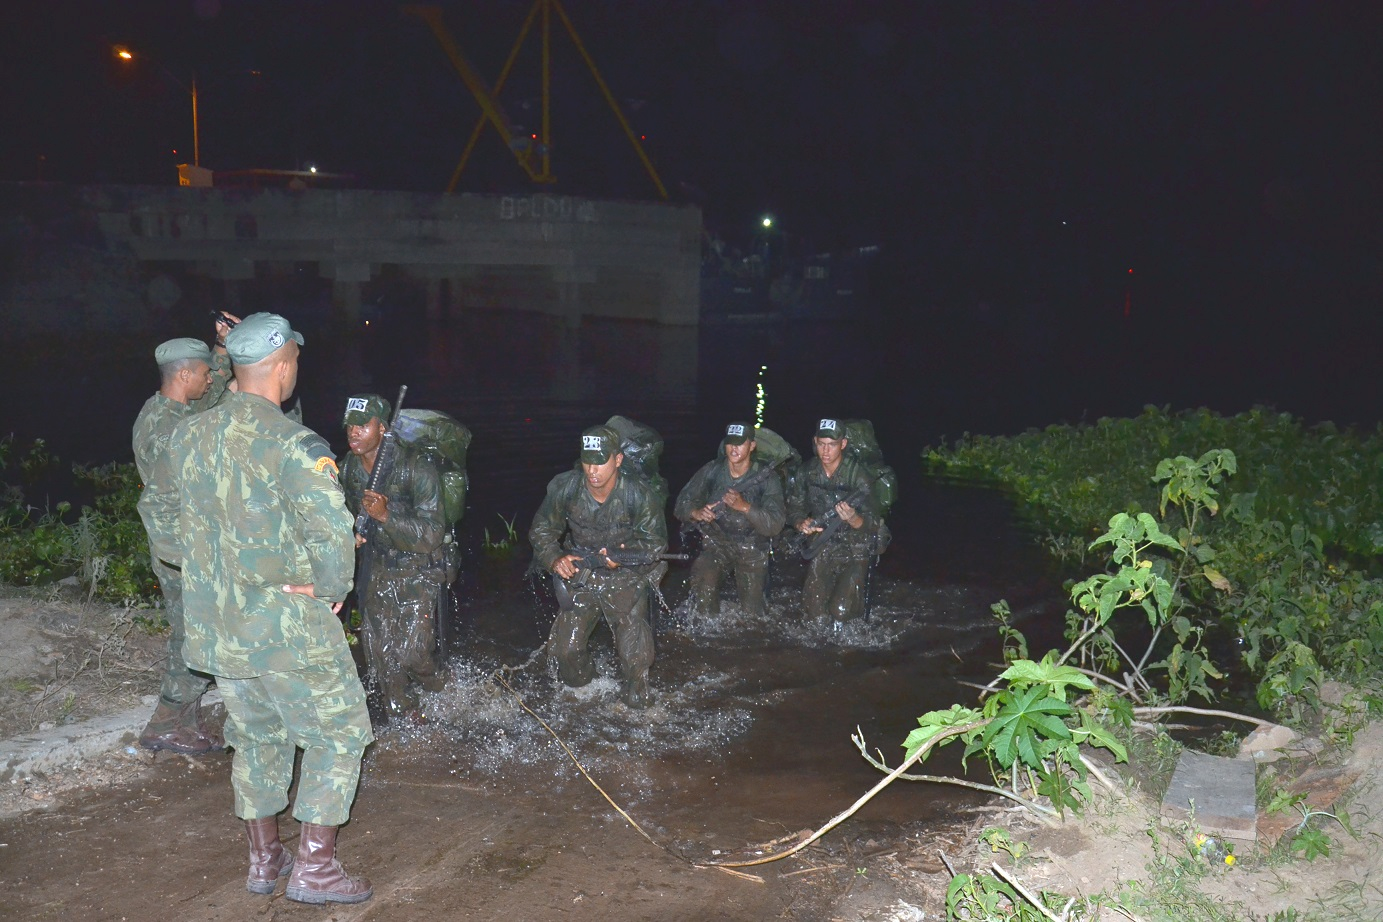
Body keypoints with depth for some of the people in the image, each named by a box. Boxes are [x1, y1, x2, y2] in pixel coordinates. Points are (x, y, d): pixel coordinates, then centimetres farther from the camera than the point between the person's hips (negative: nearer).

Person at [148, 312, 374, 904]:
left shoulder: (187, 438, 2)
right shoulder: (295, 445, -20)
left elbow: (169, 536, 13)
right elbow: (333, 536, -28)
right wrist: (331, 588, -11)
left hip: (218, 627, 7)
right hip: (290, 629, -7)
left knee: (255, 738, 22)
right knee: (339, 735, 10)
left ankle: (263, 858, 33)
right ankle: (314, 867, 11)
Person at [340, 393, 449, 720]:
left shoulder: (418, 468, -23)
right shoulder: (349, 467, -3)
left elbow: (431, 536, -26)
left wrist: (386, 515, -37)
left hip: (417, 567, -6)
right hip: (376, 567, 6)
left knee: (411, 651, -10)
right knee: (378, 650, 8)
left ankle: (442, 695, 22)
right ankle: (402, 717, 27)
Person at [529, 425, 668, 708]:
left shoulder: (639, 494, -18)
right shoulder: (564, 487, -13)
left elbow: (655, 541, -8)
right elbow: (542, 531, -1)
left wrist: (625, 554, -26)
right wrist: (555, 559, -21)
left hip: (626, 579, -2)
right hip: (579, 575, 2)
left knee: (634, 653, -7)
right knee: (566, 647, -1)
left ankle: (636, 694, 24)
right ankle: (578, 685, 33)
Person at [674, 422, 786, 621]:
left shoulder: (767, 478, -16)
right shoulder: (712, 470, -11)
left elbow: (776, 524, -25)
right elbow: (681, 504, -10)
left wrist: (744, 507, -40)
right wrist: (696, 513, -34)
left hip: (752, 547, 0)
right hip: (716, 542, 0)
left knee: (752, 612, 8)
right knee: (702, 577, -28)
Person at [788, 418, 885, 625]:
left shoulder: (858, 475, -19)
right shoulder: (806, 471, -6)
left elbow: (872, 525, -21)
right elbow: (794, 507, 3)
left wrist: (853, 519, -44)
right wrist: (801, 523, -21)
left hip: (854, 550, -3)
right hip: (823, 545, 3)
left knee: (841, 610, -14)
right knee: (814, 608, -3)